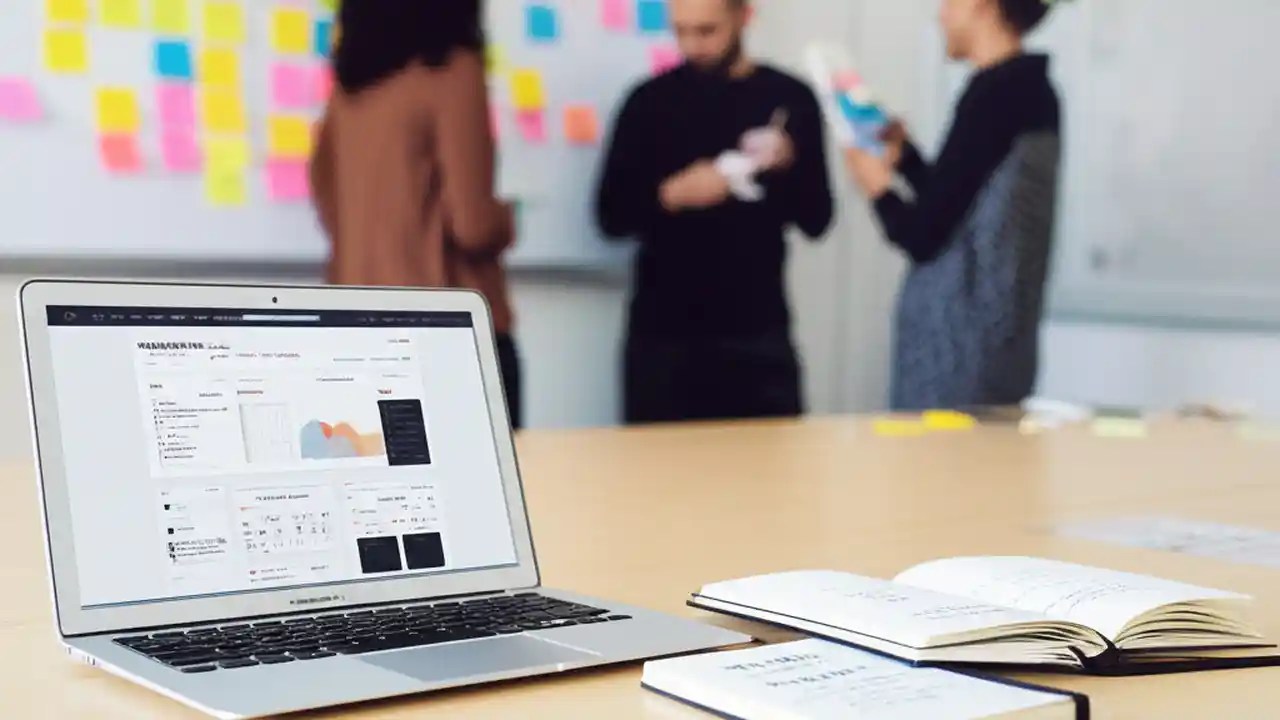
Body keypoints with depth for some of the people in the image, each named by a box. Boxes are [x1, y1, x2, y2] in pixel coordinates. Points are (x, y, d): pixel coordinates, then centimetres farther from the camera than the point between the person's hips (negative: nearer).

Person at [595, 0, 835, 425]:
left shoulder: (790, 99, 4)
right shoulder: (651, 101, 3)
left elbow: (816, 220, 4)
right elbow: (612, 215, 0)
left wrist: (788, 166, -14)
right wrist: (672, 194, -17)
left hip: (758, 334, 0)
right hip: (663, 335, 0)